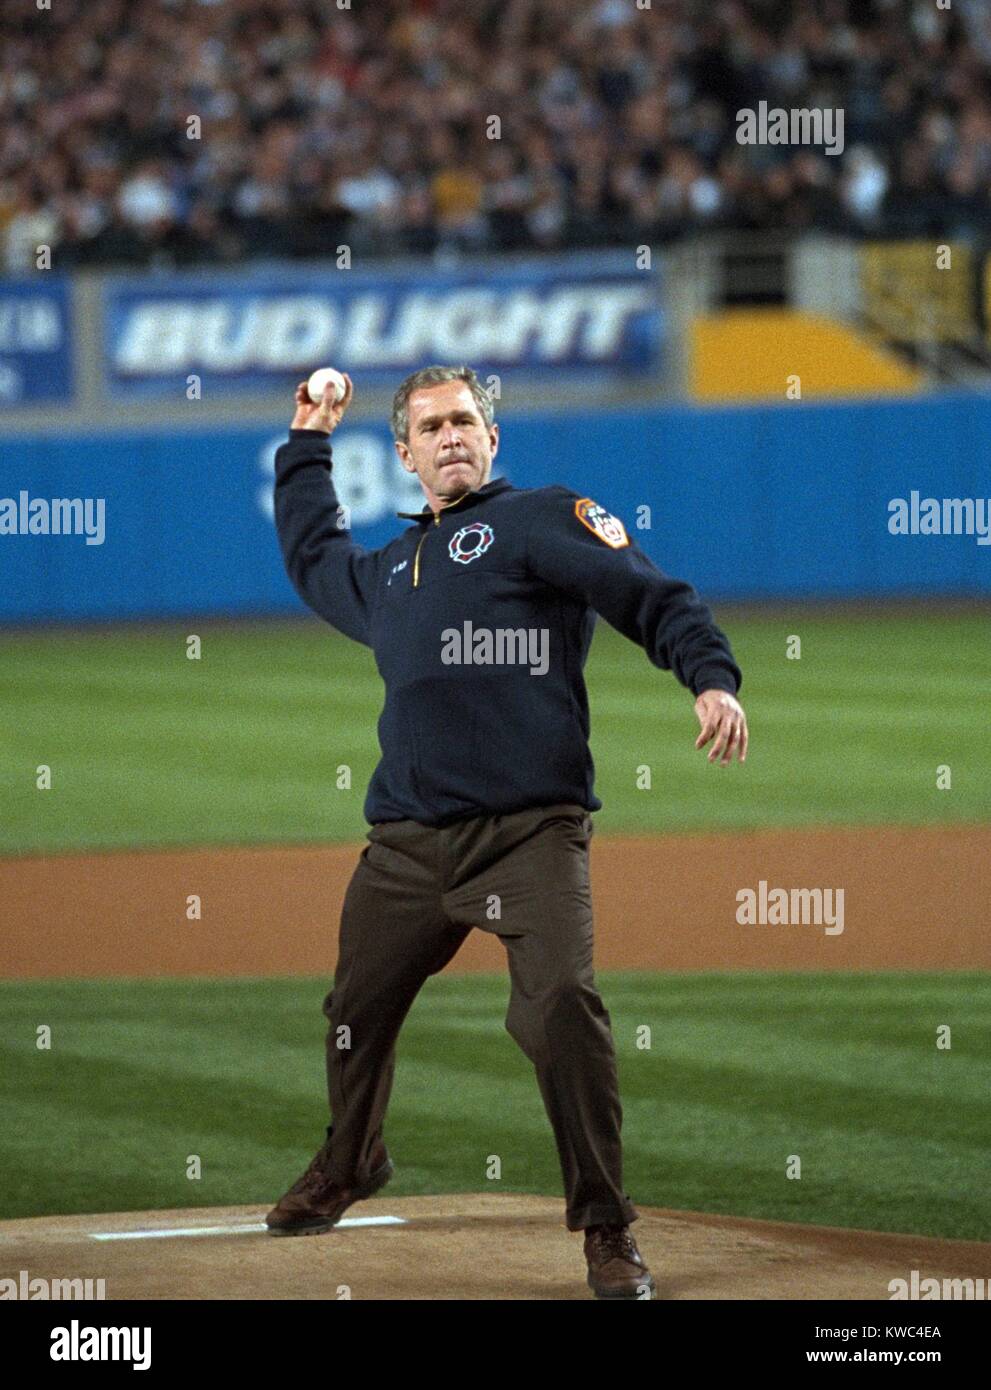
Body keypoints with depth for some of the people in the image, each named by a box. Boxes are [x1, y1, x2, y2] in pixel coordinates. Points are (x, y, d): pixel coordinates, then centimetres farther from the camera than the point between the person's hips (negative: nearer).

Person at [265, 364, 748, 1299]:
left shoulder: (542, 519, 5)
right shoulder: (385, 573, 26)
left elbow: (653, 599, -6)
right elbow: (312, 557, 48)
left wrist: (712, 678, -22)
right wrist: (307, 448, 47)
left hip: (530, 831, -6)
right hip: (407, 843, 6)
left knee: (561, 1006, -22)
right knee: (357, 1009, 16)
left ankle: (605, 1227, -15)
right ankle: (346, 1170, 44)